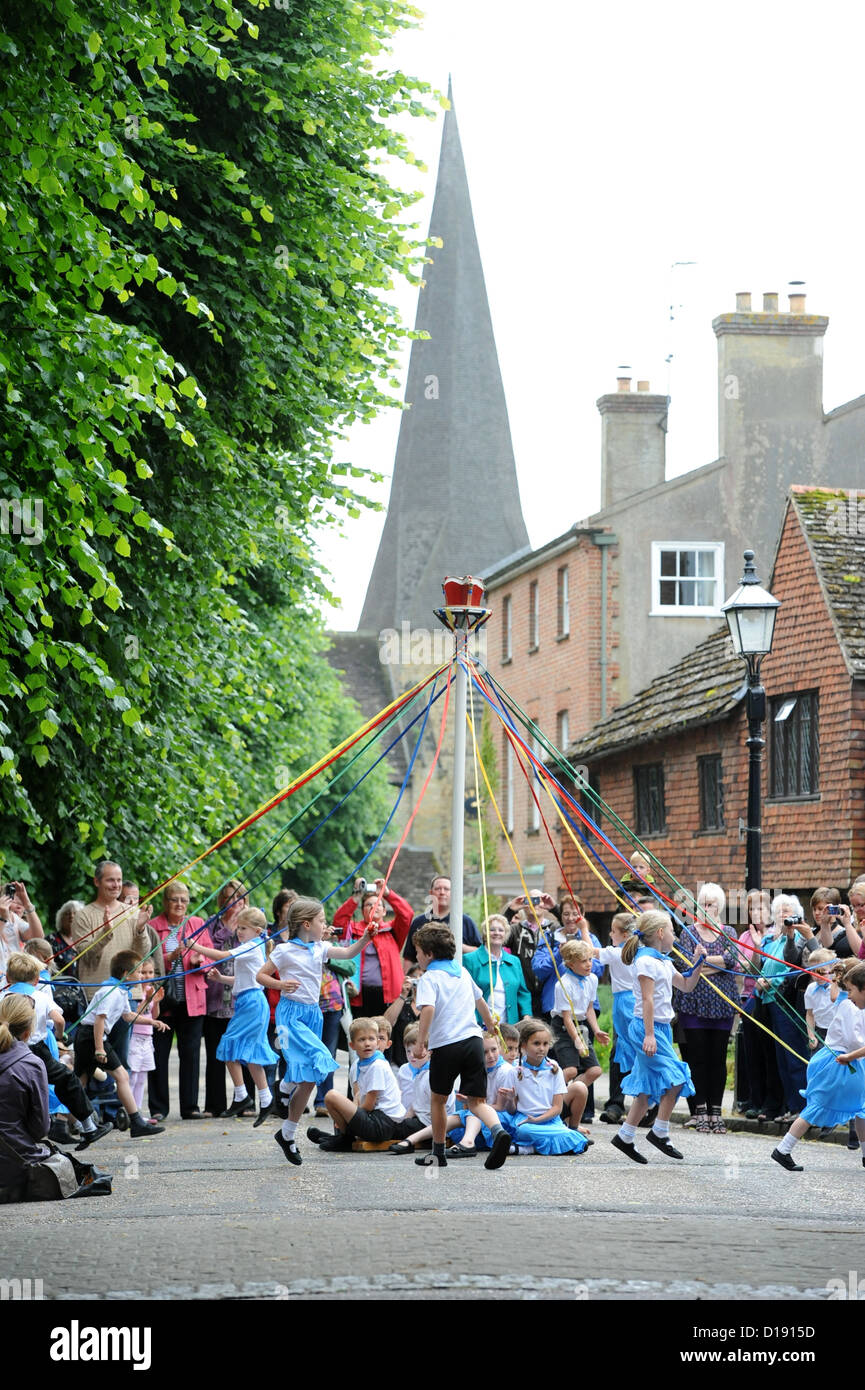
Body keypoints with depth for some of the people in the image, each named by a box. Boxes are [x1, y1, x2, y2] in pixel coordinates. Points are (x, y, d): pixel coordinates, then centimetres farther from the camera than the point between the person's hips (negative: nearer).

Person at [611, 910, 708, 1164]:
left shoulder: (664, 962, 17)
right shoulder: (646, 961, -12)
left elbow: (686, 986, 28)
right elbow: (647, 1000, -18)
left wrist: (698, 964, 13)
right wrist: (649, 1034, -23)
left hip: (662, 1028, 10)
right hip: (648, 1027, -10)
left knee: (648, 1086, 9)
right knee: (675, 1078, -13)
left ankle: (625, 1137, 13)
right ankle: (659, 1132, -5)